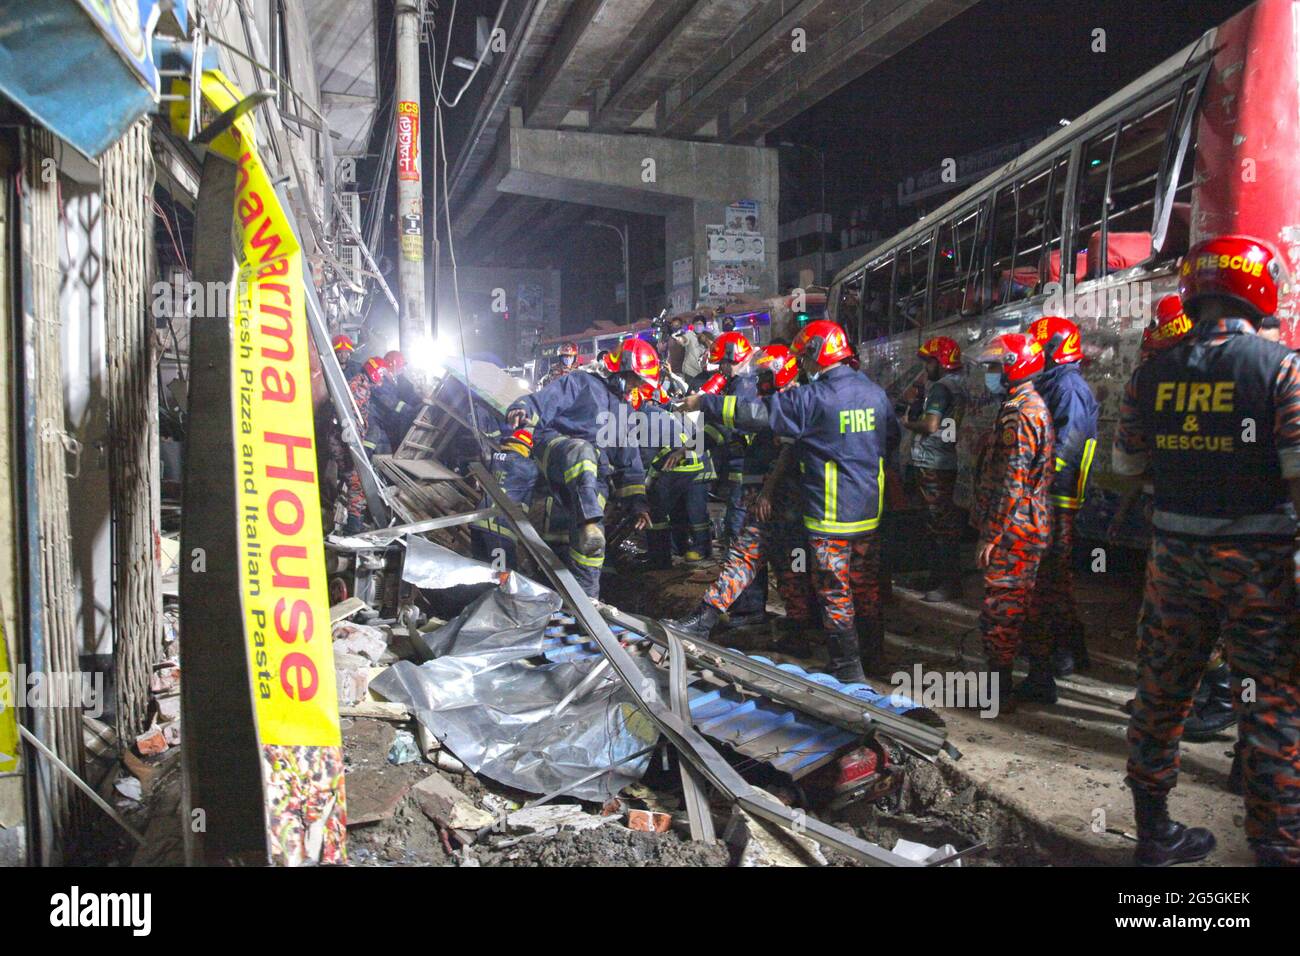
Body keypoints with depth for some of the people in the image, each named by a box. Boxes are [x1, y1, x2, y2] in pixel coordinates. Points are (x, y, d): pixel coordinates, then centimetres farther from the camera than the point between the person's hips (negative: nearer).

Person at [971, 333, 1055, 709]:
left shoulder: (1019, 415, -18)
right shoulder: (1035, 406, 15)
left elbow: (1011, 484, -22)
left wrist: (990, 536, -19)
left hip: (1013, 531, -10)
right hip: (1033, 528, 10)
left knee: (1000, 608, -3)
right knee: (1029, 606, 16)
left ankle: (997, 690, 4)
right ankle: (1040, 681, 25)